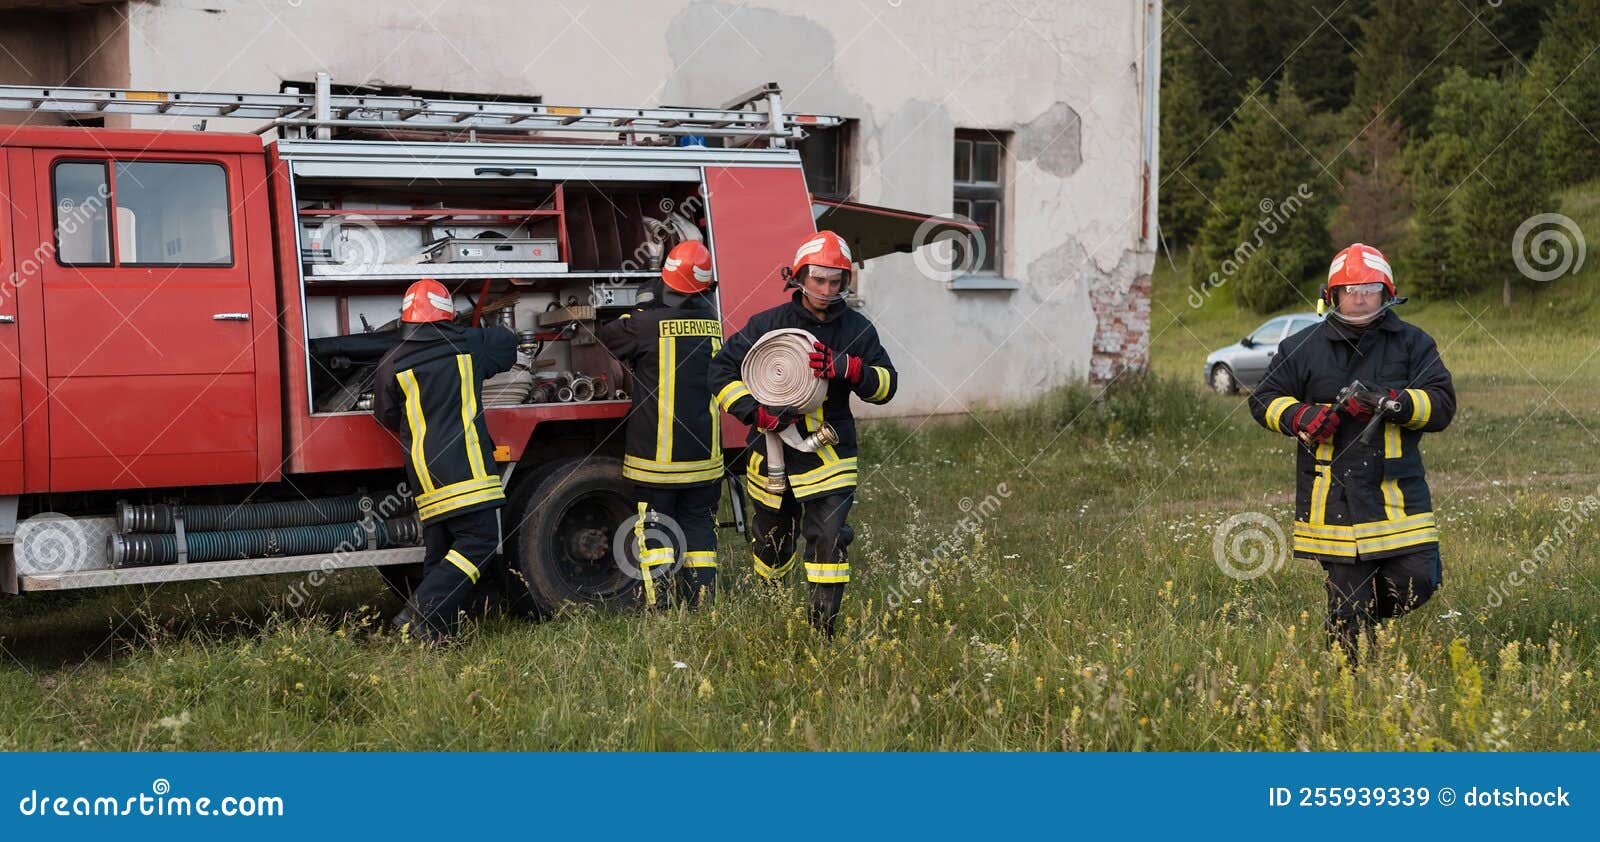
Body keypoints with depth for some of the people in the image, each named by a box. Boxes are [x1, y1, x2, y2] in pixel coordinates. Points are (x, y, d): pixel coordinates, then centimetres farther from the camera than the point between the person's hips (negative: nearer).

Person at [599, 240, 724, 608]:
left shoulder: (646, 323, -13)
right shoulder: (712, 323, 1)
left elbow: (603, 339, 2)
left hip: (656, 452, -4)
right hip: (704, 452, 4)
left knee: (653, 530, 5)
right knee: (699, 525, 13)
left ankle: (658, 606, 1)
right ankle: (702, 602, 13)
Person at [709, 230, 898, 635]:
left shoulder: (856, 329, 0)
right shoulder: (767, 324, -4)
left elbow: (886, 384, -1)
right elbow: (722, 370, -3)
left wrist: (849, 370, -22)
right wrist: (755, 411, -17)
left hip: (828, 455, -1)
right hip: (773, 453, 1)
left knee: (829, 539, -14)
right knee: (771, 540, 16)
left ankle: (823, 628, -6)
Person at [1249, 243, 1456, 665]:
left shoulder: (1413, 343, 8)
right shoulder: (1303, 347, 8)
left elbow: (1442, 403, 0)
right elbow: (1265, 400, 11)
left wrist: (1392, 403, -18)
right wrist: (1302, 417, -10)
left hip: (1397, 491, 1)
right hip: (1333, 496, -1)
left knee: (1417, 580, -6)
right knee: (1346, 595, 1)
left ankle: (1365, 612, 25)